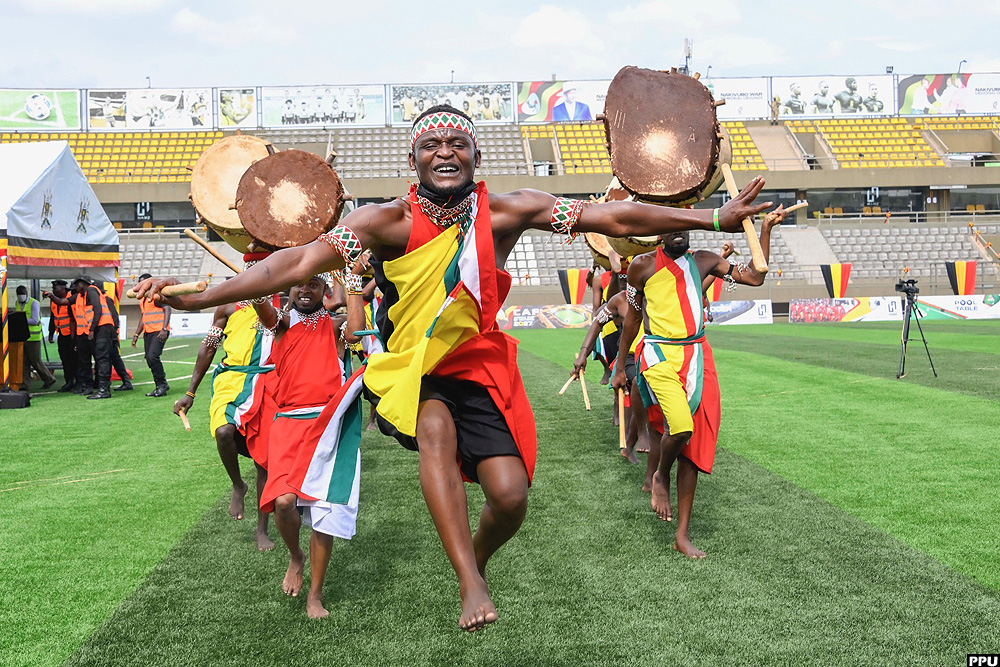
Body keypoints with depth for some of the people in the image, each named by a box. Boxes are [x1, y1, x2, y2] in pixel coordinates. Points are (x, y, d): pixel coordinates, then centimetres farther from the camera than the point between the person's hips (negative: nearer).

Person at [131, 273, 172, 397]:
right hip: (147, 332, 9)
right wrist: (136, 334, 21)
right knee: (149, 360, 3)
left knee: (152, 356, -20)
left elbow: (167, 310, -13)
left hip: (159, 332, -9)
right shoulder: (143, 299, 21)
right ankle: (159, 387, 8)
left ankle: (163, 384, -8)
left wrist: (164, 329, -22)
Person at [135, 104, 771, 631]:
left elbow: (613, 218, -11)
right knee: (435, 425, -34)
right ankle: (471, 583, -24)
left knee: (510, 495, -11)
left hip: (480, 367, 2)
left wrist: (715, 218, -12)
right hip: (409, 371, -1)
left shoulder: (507, 211, -11)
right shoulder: (387, 220, -15)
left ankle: (478, 560, 25)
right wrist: (199, 297, -35)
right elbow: (303, 260, -25)